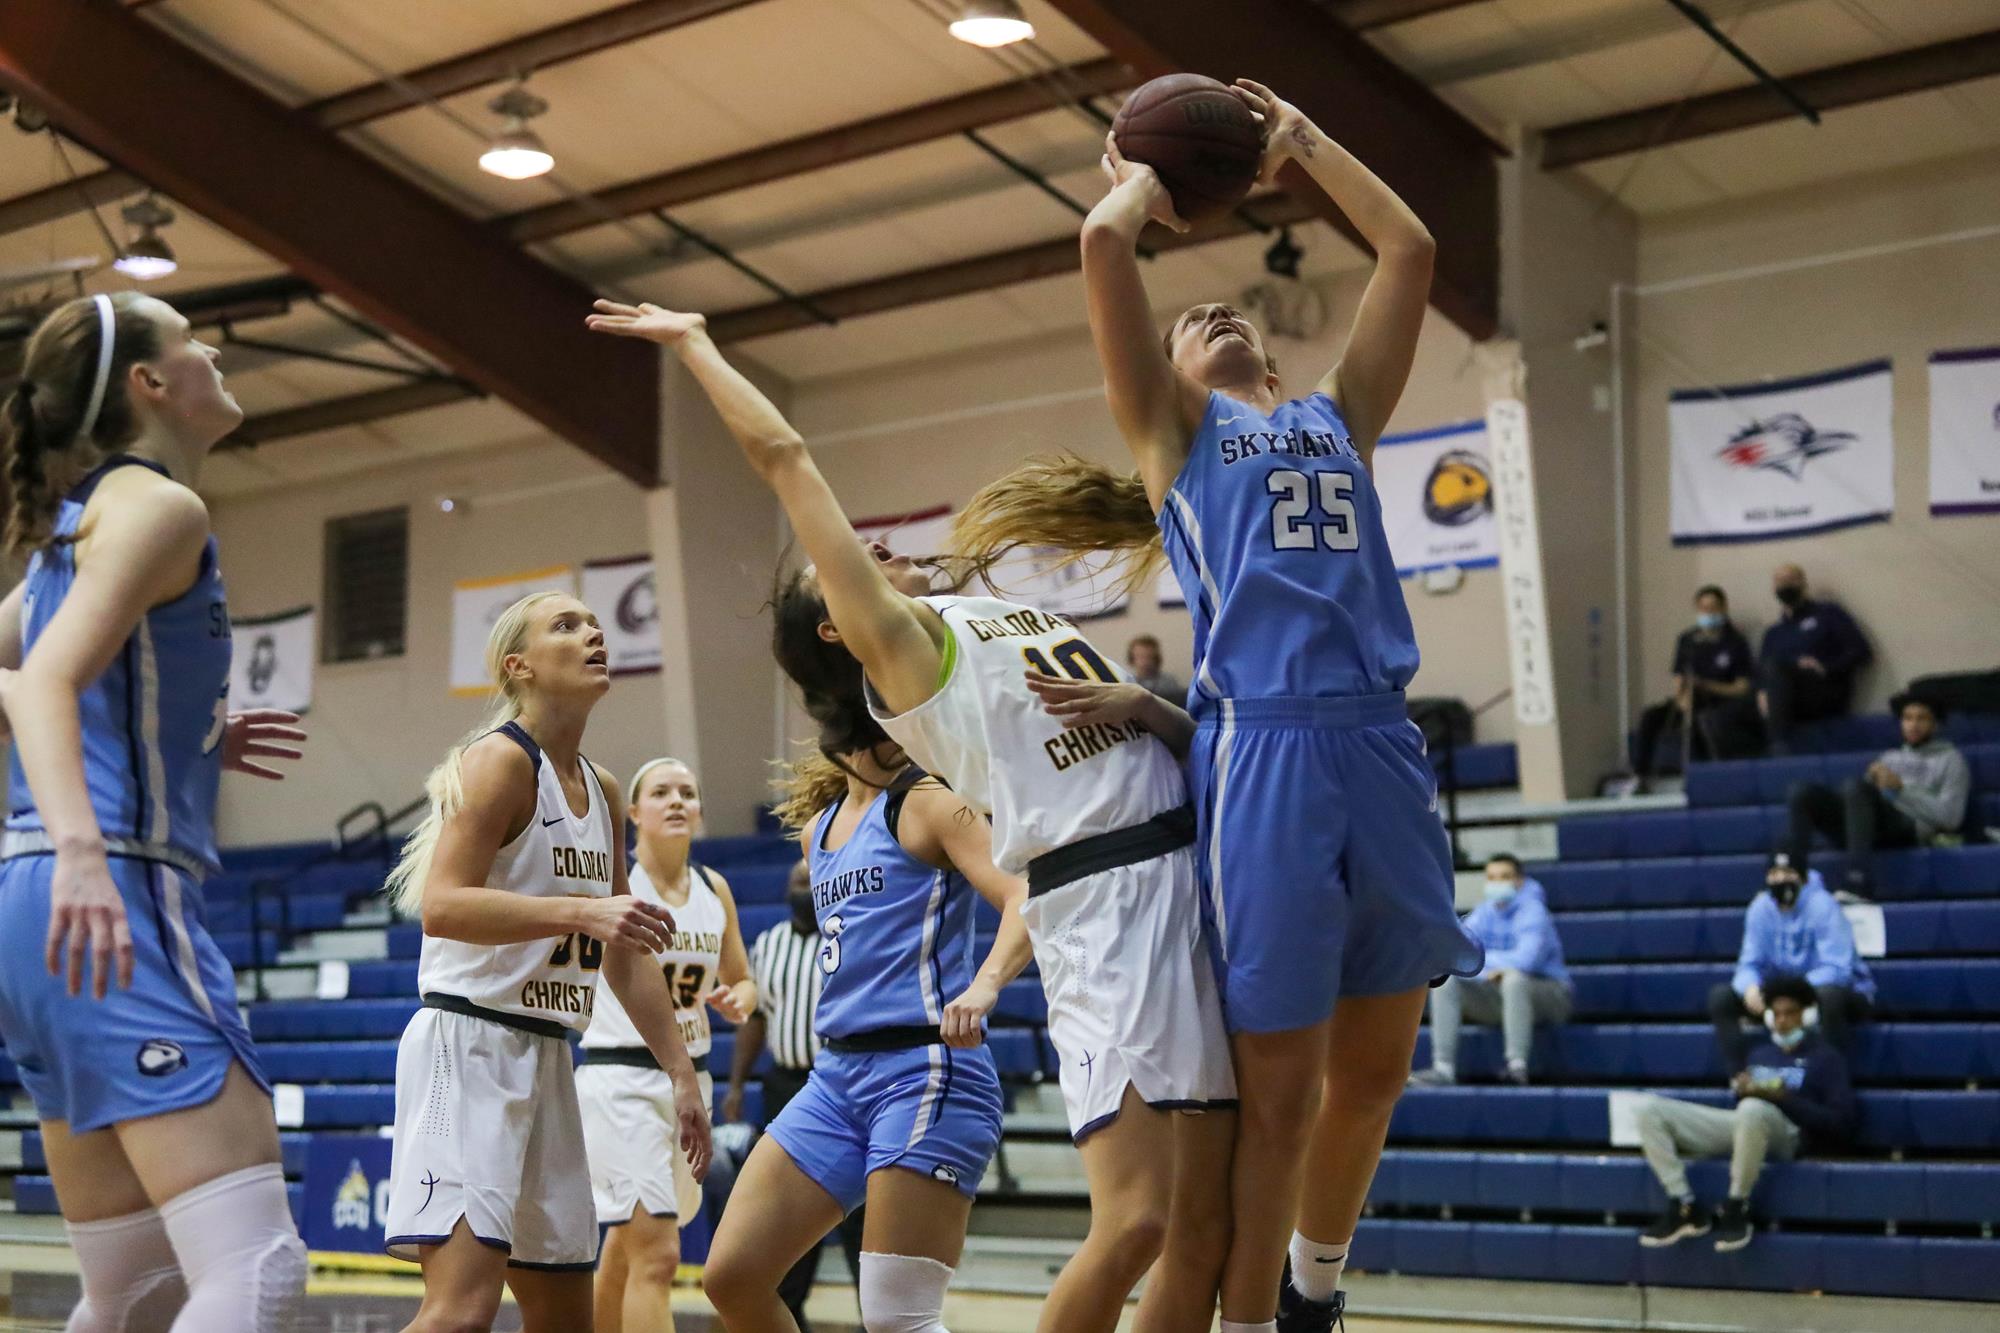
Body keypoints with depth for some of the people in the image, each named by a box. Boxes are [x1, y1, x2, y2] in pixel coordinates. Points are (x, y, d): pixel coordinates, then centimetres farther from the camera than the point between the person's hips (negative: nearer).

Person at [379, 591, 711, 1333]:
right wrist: (580, 912, -31)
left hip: (545, 1056, 9)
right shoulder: (500, 759, -9)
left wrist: (681, 1070, 18)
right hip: (466, 1044, -9)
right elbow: (441, 905, -22)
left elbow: (625, 958, 22)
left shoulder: (602, 793, 15)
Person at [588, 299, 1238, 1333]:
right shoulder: (893, 637, 5)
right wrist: (696, 345, 15)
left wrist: (1141, 706, 2)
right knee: (1134, 1221, -16)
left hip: (1190, 871, 7)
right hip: (1101, 896, -7)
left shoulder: (1018, 620, 25)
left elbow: (1186, 732, 23)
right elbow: (782, 456, 4)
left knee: (1206, 1228, 4)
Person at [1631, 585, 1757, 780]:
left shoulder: (1736, 642, -5)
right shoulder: (1686, 640, 8)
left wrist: (1708, 686, -21)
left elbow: (1742, 688, -7)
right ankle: (1640, 775, -11)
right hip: (1693, 703, 5)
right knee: (1649, 717, -15)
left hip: (1725, 703, -5)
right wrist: (1682, 698, -15)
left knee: (1708, 719, -38)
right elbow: (1678, 680, 9)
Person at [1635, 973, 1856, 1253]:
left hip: (1787, 1131, -6)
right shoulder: (1760, 1051, 27)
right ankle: (1684, 1207, -17)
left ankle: (1735, 1209, -24)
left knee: (1752, 1110, -44)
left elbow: (1842, 1121, -1)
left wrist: (1784, 1097, -11)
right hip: (1739, 1126, 6)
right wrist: (1741, 1090, 3)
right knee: (1649, 1107, -11)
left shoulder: (1825, 1056, 10)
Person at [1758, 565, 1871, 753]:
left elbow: (1861, 652, 2)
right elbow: (1761, 675, 17)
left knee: (1775, 665, -32)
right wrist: (1762, 693, -6)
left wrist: (1826, 669, -13)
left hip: (1829, 694, -4)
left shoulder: (1828, 614, 13)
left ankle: (1780, 743, -44)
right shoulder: (1774, 632, 27)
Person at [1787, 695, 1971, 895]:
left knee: (1855, 786, -33)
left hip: (1910, 828, -5)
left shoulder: (1950, 758, 16)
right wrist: (1872, 779, 1)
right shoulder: (1889, 757, 32)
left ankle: (1859, 886, -44)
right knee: (1804, 793, -17)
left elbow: (1950, 816, 0)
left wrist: (1901, 787, -6)